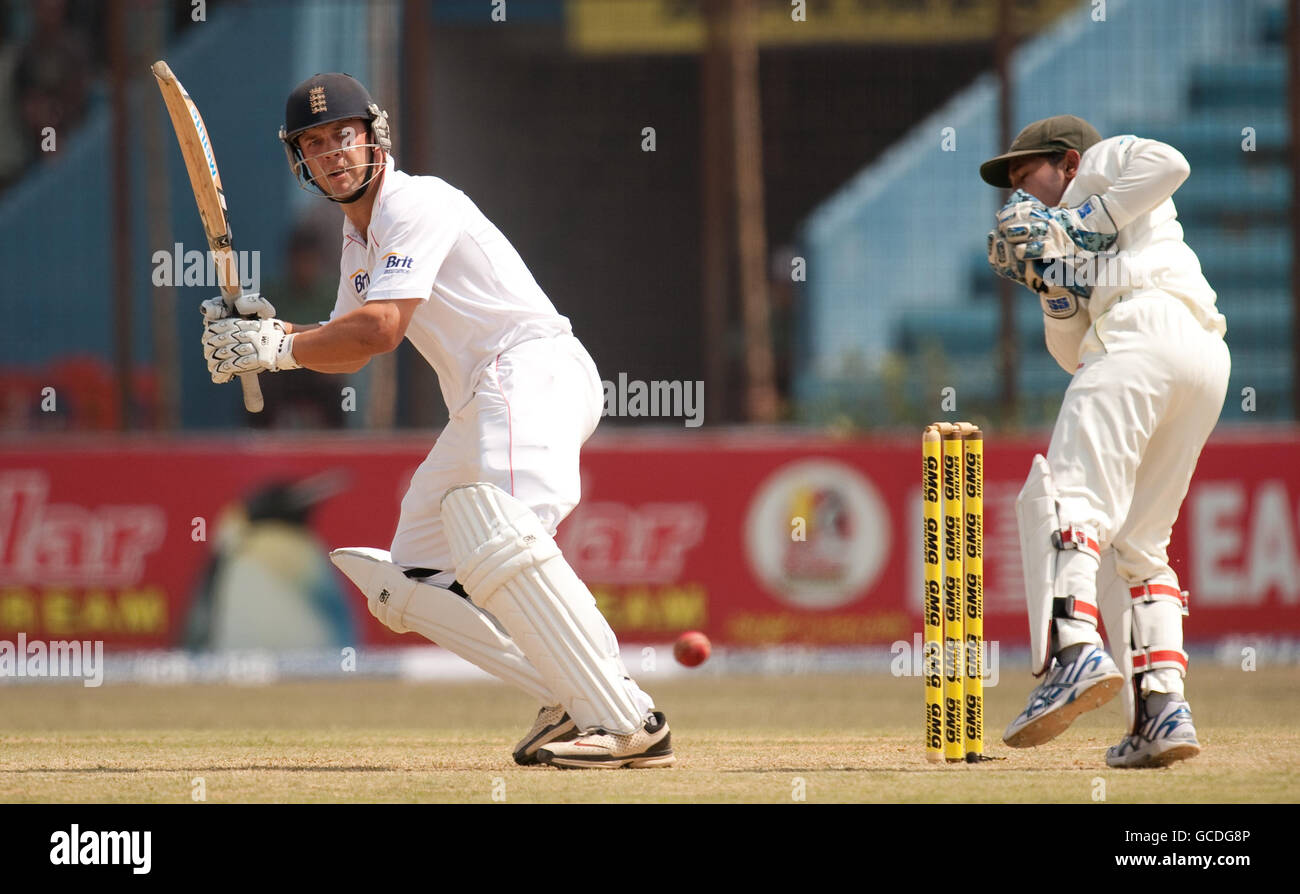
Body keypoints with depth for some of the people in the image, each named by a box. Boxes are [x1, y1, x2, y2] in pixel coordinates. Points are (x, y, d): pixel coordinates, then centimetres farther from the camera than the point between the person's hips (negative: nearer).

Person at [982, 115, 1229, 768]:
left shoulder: (1098, 165, 21)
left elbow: (1168, 162, -2)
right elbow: (1074, 355, 29)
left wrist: (1089, 224, 2)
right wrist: (1054, 282, 16)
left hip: (1146, 326, -9)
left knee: (1071, 495, -20)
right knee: (1135, 544, 11)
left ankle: (1074, 651, -41)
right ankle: (1163, 710, -2)